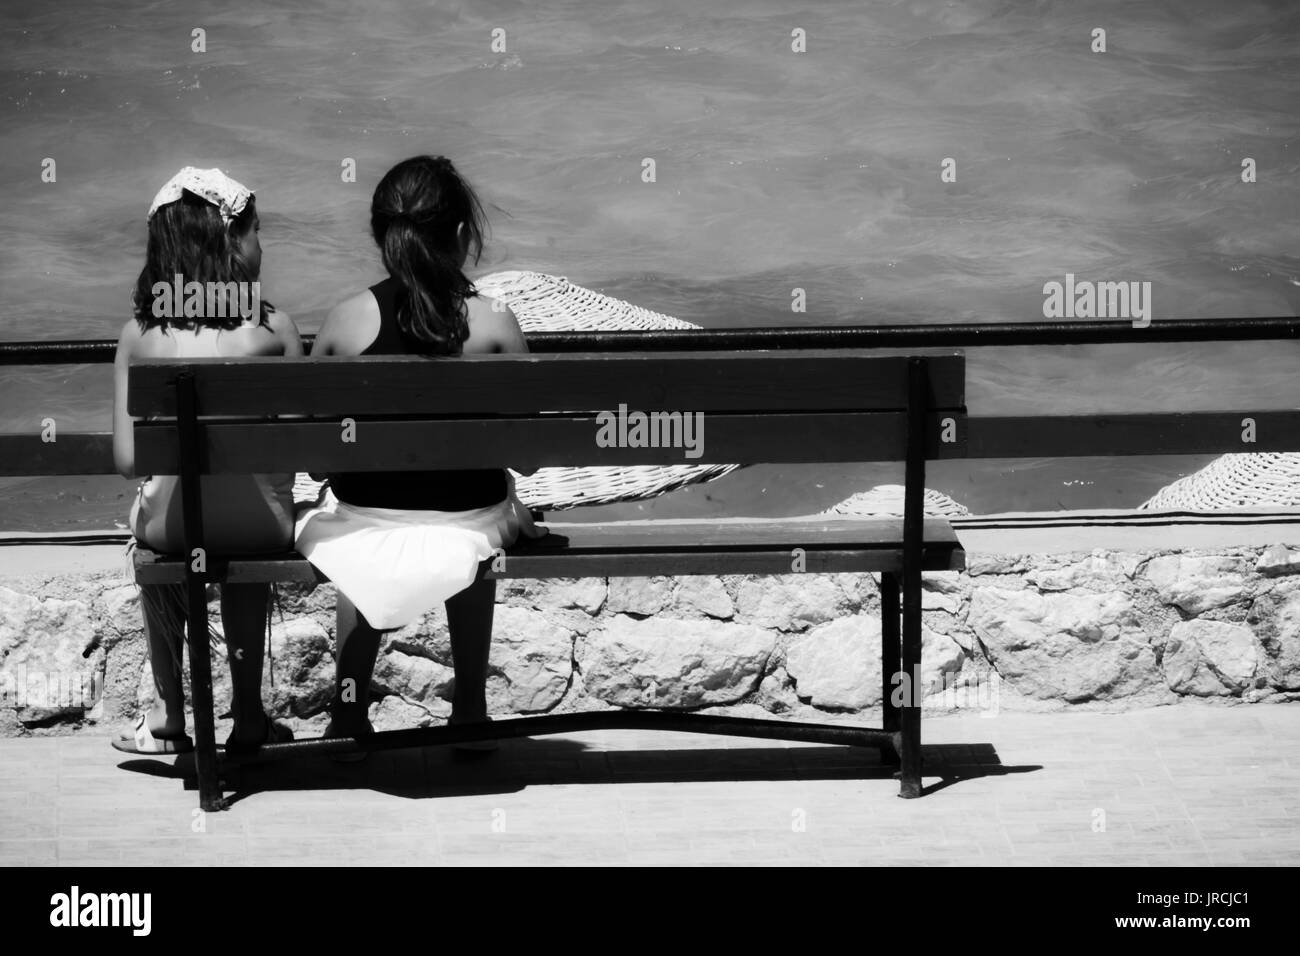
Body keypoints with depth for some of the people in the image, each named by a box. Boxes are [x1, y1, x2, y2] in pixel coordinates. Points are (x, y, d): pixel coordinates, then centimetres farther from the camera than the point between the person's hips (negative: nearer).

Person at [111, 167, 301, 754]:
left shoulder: (139, 333, -1)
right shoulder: (273, 327, -3)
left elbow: (127, 459, 0)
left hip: (170, 523, 0)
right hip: (262, 525, 0)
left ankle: (167, 716, 38)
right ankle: (248, 714, 40)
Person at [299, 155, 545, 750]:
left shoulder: (347, 320, -10)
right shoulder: (492, 323, -12)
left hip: (367, 521, 0)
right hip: (467, 521, 0)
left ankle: (349, 709, 37)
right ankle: (470, 709, 40)